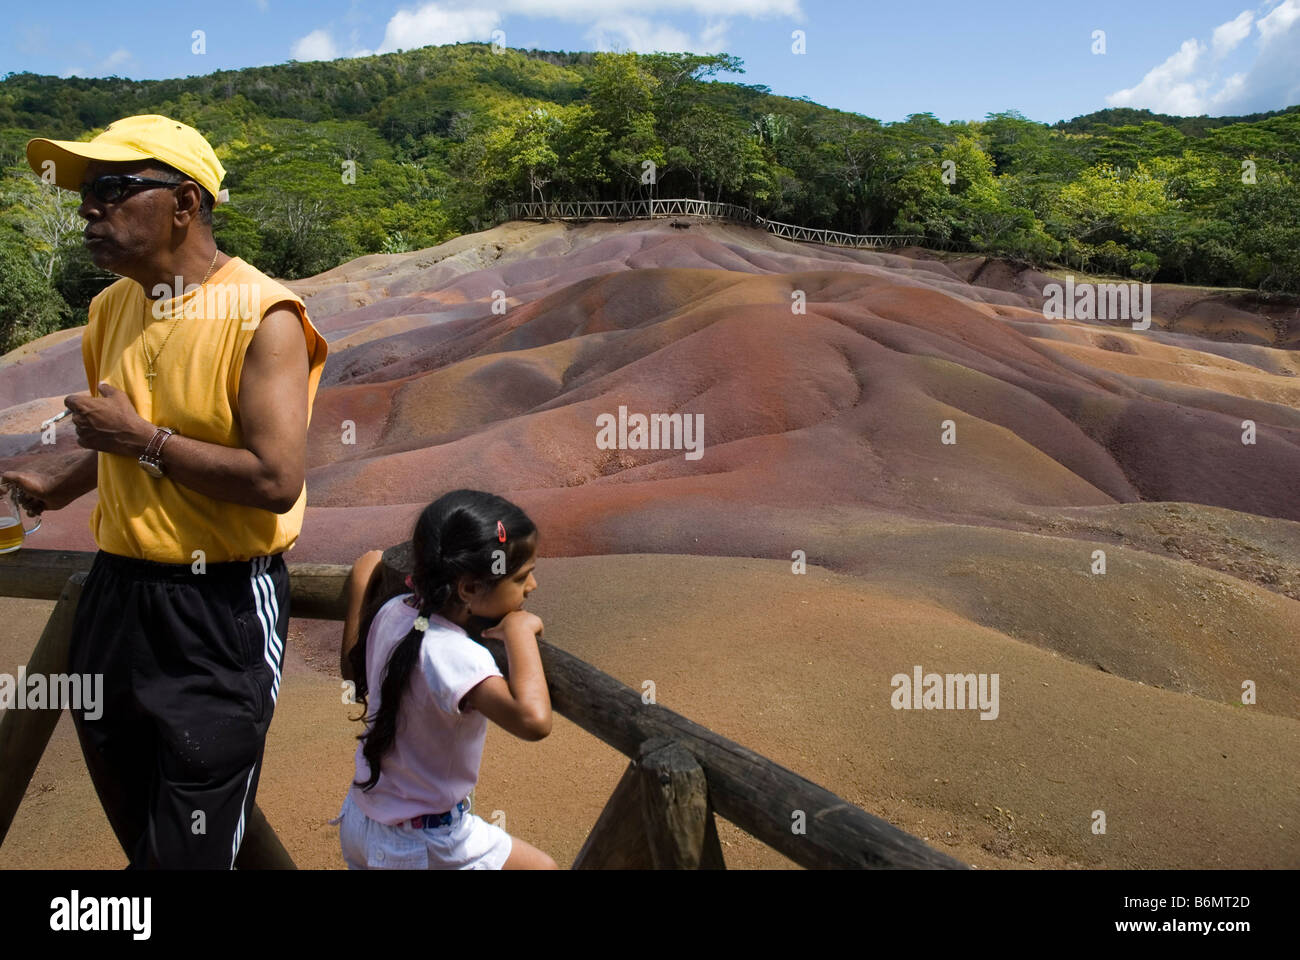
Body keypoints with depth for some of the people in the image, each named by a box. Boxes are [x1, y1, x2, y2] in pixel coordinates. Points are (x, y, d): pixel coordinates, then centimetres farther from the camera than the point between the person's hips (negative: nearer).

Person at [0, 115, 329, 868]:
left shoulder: (262, 316, -16)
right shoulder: (112, 307, 8)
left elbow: (277, 481, -24)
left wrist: (142, 437, -18)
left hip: (223, 607, -7)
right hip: (118, 588, 8)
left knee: (192, 846, 4)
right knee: (132, 815, 22)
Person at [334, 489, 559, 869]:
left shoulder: (394, 611, -10)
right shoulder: (455, 656, -34)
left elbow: (352, 667, 10)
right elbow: (533, 719, -48)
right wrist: (519, 631, -35)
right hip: (422, 844, -7)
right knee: (541, 866, 9)